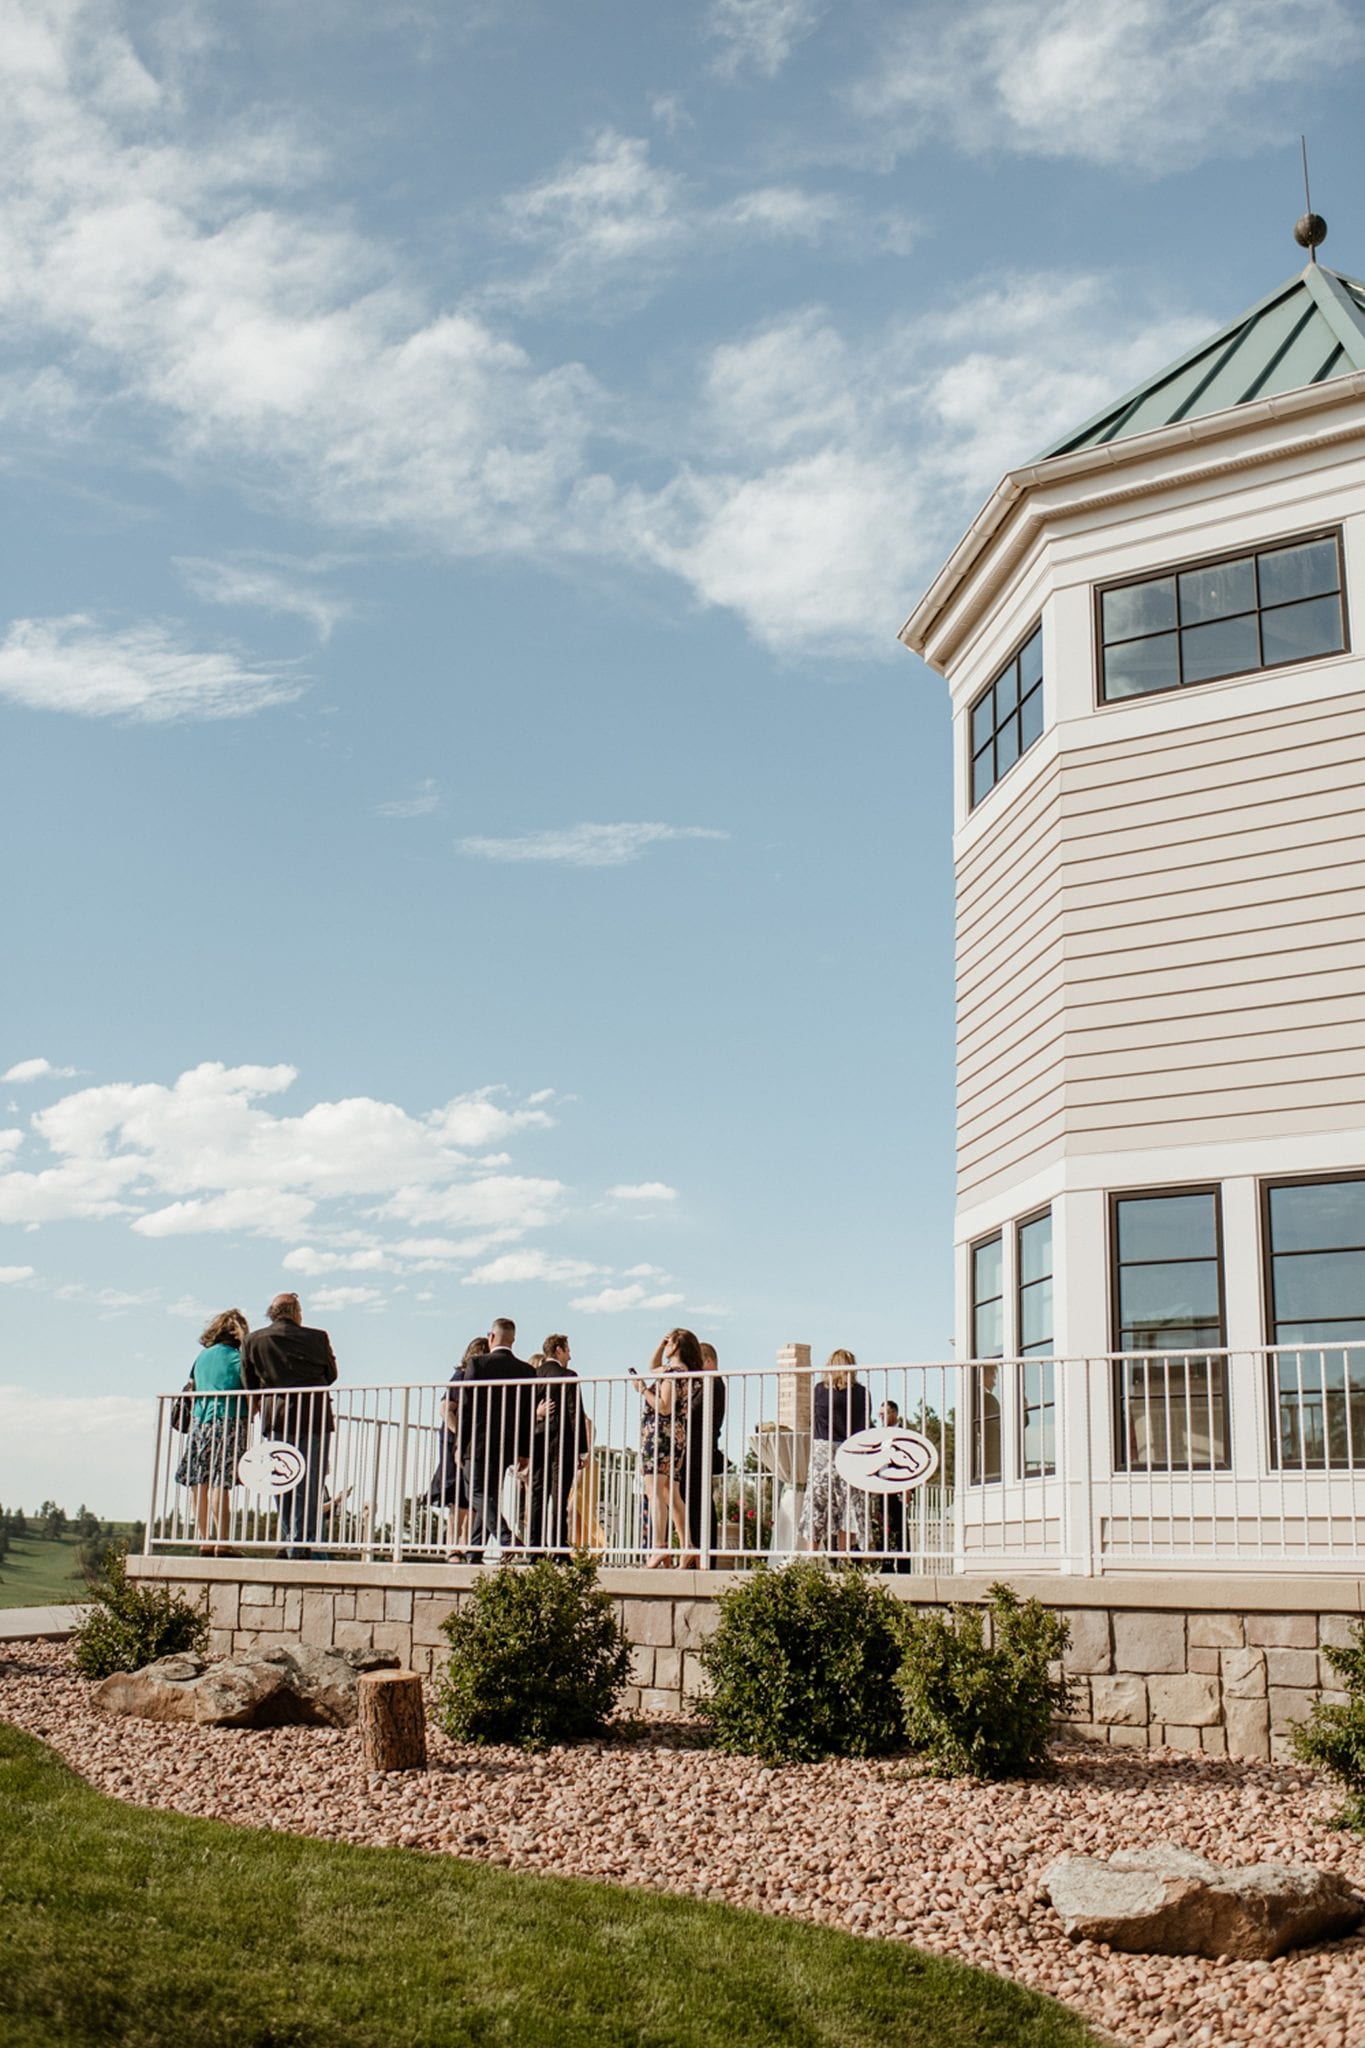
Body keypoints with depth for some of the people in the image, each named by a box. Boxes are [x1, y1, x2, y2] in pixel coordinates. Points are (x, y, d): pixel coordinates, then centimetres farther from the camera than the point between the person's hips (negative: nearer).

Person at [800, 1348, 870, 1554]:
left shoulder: (820, 1390, 1)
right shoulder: (860, 1393, 1)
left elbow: (814, 1420, 10)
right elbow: (864, 1424, 8)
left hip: (822, 1451, 0)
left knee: (815, 1507, 3)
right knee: (848, 1508, 4)